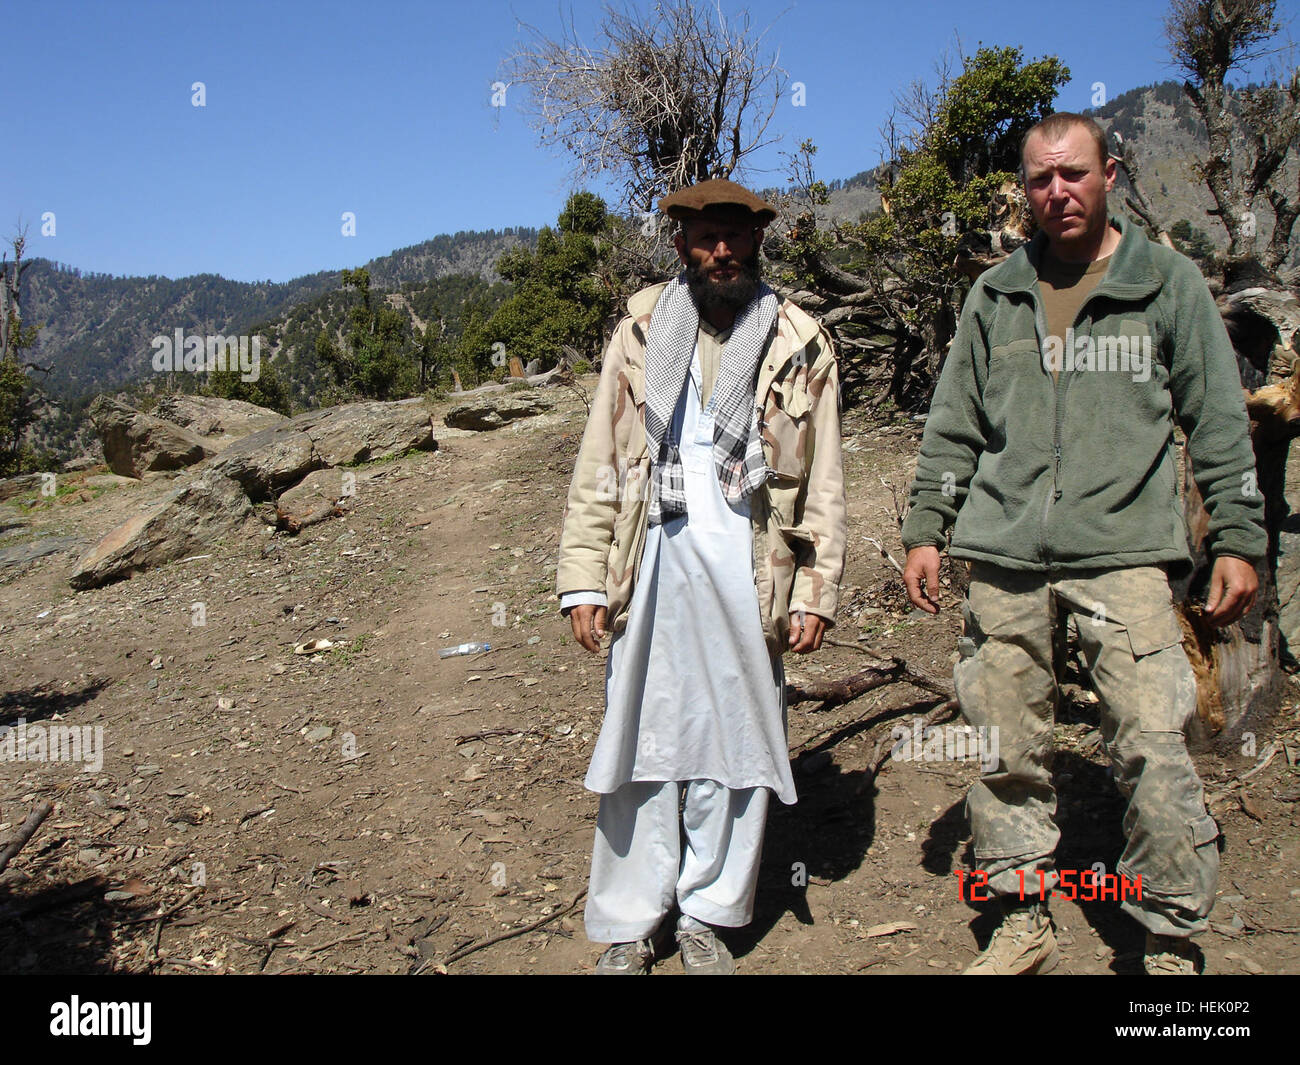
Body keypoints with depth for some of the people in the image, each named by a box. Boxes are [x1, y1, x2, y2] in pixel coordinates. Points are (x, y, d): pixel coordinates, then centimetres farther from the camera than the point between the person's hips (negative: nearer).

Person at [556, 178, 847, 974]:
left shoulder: (800, 346, 6)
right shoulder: (640, 334, 8)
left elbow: (824, 484, 6)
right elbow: (599, 467, 6)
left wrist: (817, 592, -1)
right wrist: (585, 578, -1)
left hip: (750, 577, 0)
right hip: (652, 568, 1)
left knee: (734, 744, 6)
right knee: (639, 740, 5)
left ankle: (707, 916, 24)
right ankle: (629, 926, 20)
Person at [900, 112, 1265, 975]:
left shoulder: (1169, 282, 8)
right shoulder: (996, 295, 14)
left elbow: (1220, 422, 8)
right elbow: (954, 425, 16)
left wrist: (1239, 538, 2)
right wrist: (926, 529, 10)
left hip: (1125, 551, -2)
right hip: (1004, 556, 3)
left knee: (1154, 750, -6)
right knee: (1006, 749, 6)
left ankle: (1175, 943, 12)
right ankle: (1024, 922, 22)